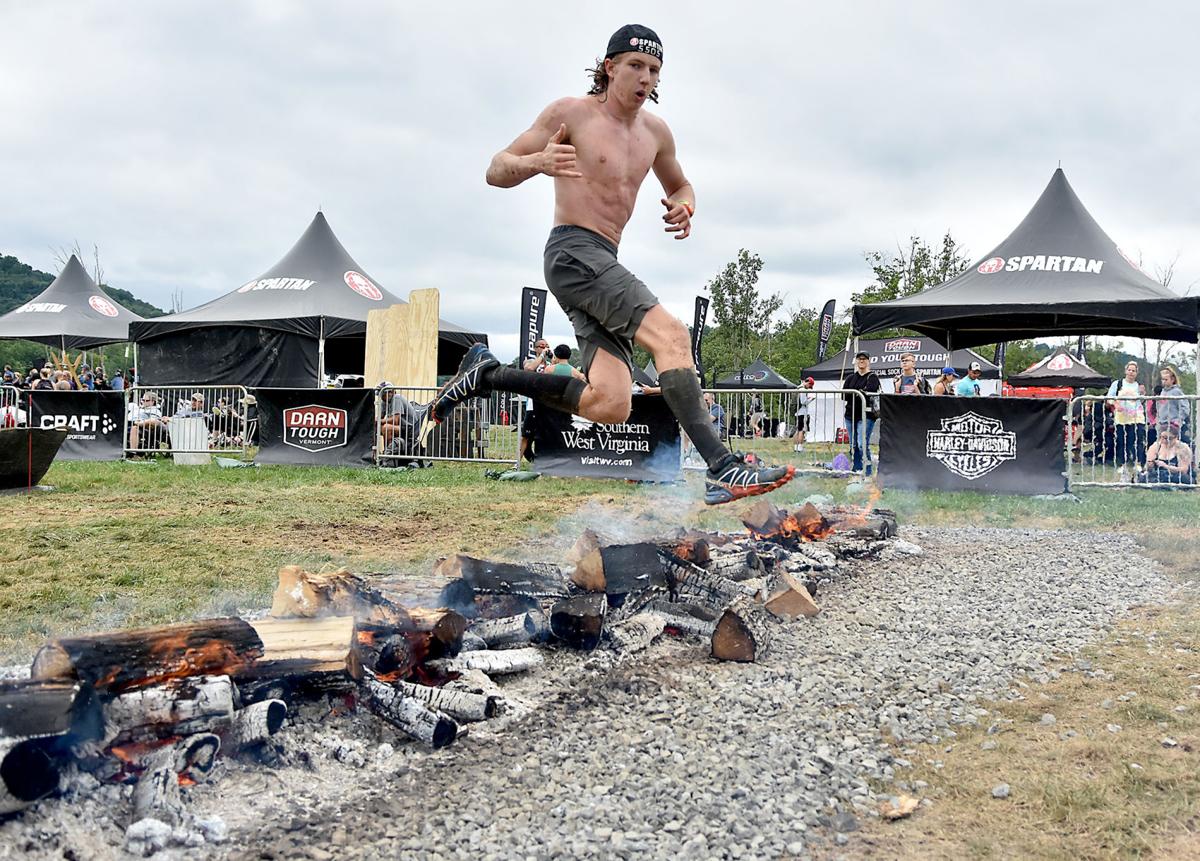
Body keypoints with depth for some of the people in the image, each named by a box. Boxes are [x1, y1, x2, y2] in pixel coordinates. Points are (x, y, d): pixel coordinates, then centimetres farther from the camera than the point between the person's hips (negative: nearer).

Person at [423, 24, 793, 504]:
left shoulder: (655, 132, 17)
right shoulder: (571, 113, 0)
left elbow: (679, 185, 35)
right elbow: (496, 171, 0)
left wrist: (685, 205, 9)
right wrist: (538, 162, -23)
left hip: (603, 266, 8)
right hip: (573, 252, -7)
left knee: (611, 405, -9)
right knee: (670, 334, -26)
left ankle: (486, 375, 4)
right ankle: (722, 468, -32)